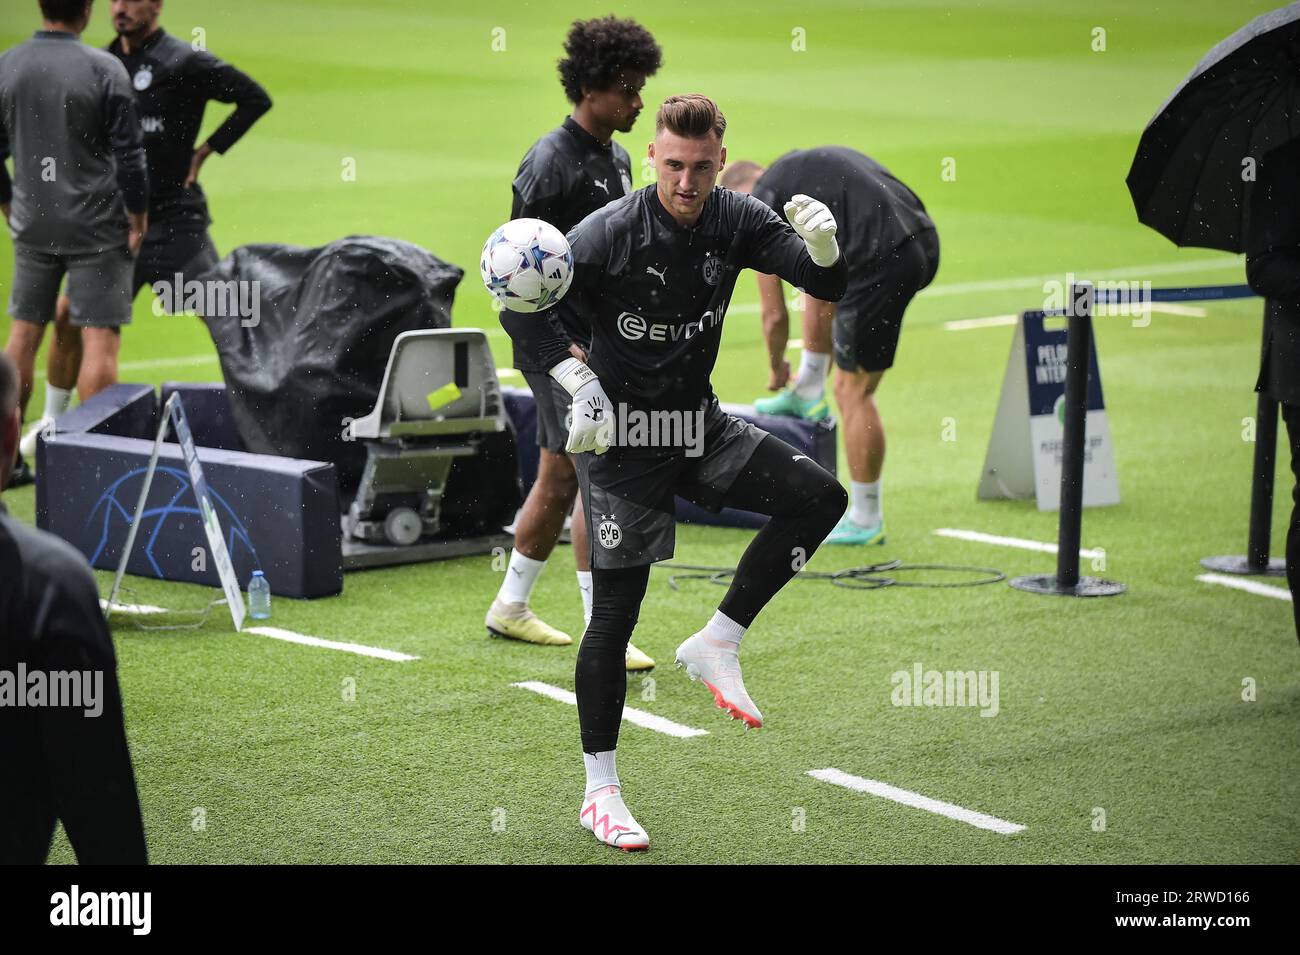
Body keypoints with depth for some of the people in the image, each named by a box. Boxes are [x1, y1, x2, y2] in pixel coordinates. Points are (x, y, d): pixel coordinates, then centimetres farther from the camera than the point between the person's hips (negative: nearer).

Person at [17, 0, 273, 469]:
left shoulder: (184, 62, -10)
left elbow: (255, 99, -9)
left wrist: (203, 152, -8)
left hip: (175, 218, -5)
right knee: (69, 316, 4)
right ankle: (52, 422, 19)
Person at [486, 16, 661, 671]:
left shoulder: (616, 160, 13)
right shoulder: (551, 162, -15)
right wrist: (554, 342, -23)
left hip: (595, 343, 9)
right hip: (559, 345, -9)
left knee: (558, 481, 15)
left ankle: (509, 608, 28)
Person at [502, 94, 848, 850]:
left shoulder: (736, 221, -5)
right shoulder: (609, 234, -18)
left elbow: (829, 286, -9)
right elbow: (521, 311, -13)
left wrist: (823, 245, -32)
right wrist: (582, 385, -22)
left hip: (701, 427, 5)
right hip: (625, 439, -5)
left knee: (820, 496, -11)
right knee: (616, 611, -4)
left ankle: (716, 643, 0)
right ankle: (600, 792, 7)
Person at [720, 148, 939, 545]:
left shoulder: (762, 203, 8)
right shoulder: (803, 167, 30)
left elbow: (774, 316, 12)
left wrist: (776, 368, 33)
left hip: (886, 257, -8)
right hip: (924, 241, 8)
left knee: (854, 391, 5)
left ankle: (865, 521, 13)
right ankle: (808, 394, 38)